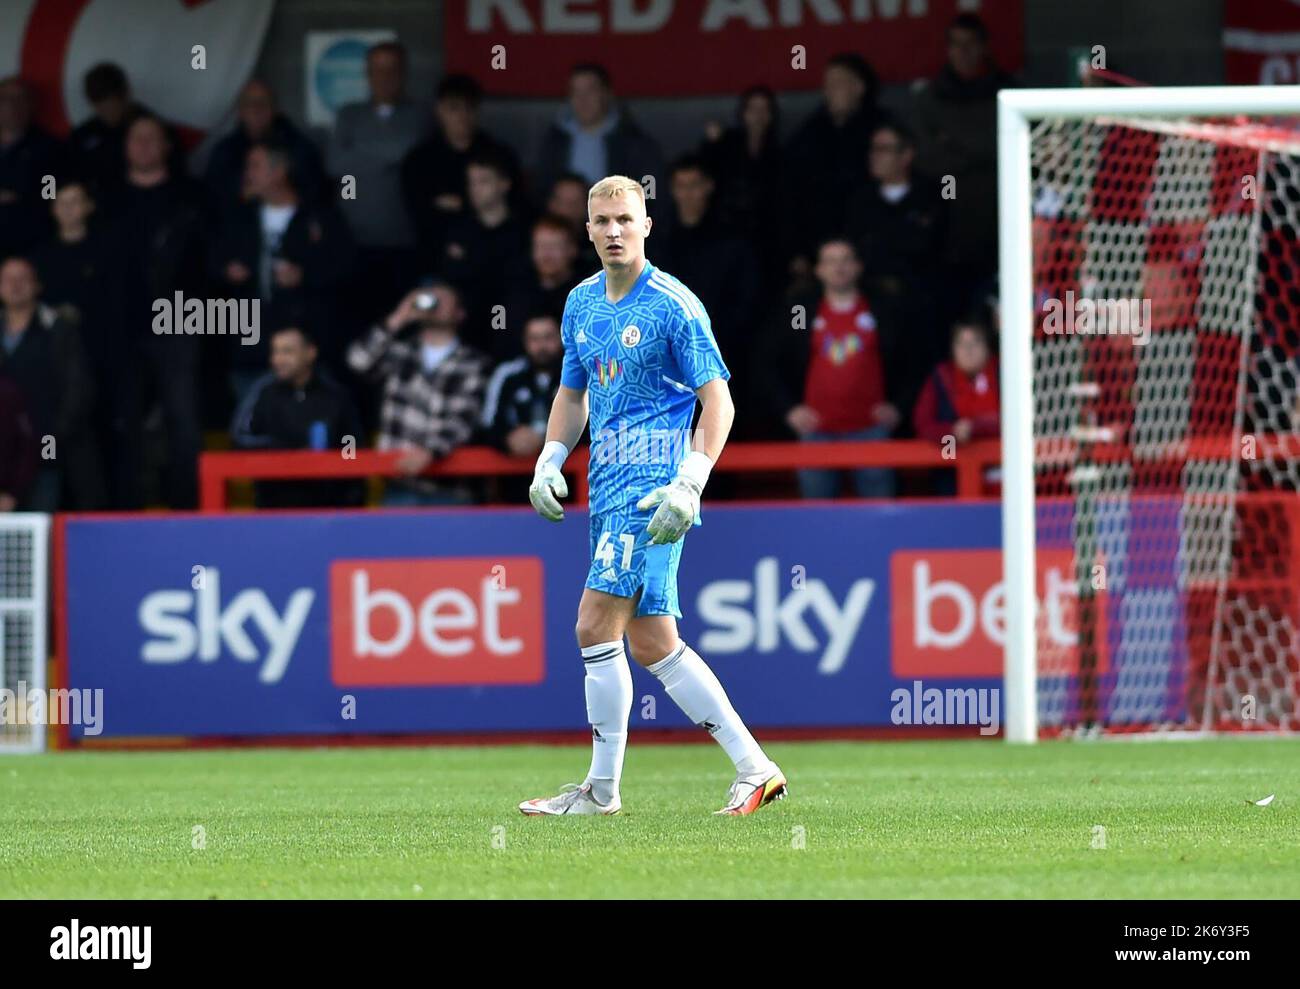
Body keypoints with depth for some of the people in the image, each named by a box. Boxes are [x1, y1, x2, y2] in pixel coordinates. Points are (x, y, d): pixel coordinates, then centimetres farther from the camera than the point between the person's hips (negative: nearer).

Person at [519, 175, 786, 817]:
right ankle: (754, 769, 11)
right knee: (651, 643, 6)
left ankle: (602, 789, -4)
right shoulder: (581, 304, 13)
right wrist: (550, 461, 9)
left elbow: (717, 399, -12)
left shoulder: (673, 305, -10)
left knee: (596, 626, -13)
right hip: (608, 484, 8)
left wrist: (690, 486, -21)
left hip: (651, 484, -8)